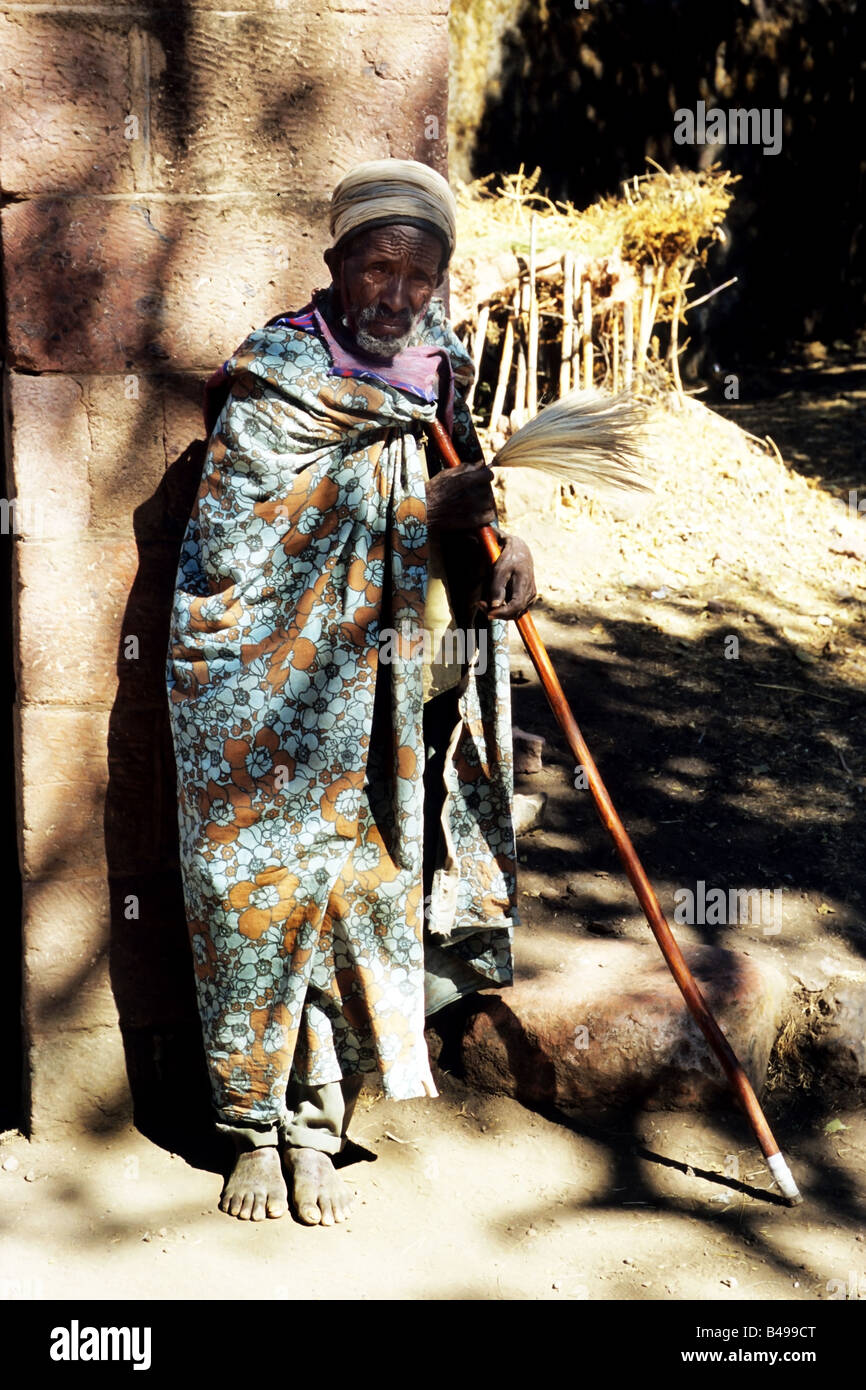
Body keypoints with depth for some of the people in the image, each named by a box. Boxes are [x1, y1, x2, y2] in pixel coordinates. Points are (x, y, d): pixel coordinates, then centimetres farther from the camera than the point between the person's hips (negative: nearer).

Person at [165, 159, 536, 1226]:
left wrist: (505, 544, 0)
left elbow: (462, 505, 22)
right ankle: (256, 1128, 19)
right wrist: (422, 516, -18)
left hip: (393, 712, 5)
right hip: (274, 706, -5)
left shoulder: (437, 376, 6)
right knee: (267, 895, 2)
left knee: (366, 895, 7)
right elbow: (238, 553, -19)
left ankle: (315, 1130, 21)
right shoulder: (272, 386, -11)